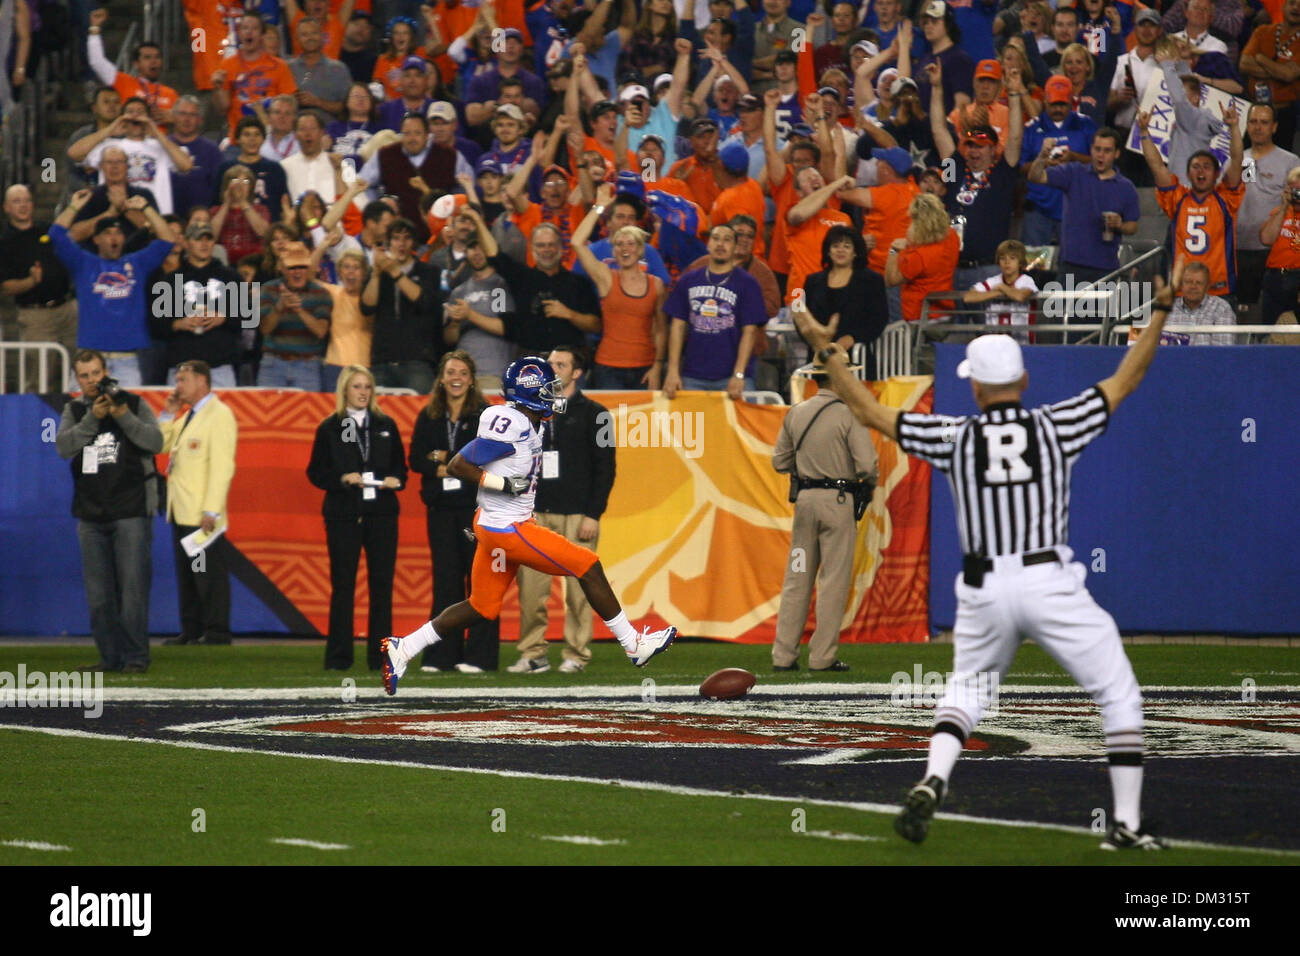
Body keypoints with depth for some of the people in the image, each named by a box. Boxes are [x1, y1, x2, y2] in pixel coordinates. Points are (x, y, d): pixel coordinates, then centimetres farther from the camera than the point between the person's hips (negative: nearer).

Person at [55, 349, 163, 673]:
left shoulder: (134, 404, 2)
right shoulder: (75, 410, 10)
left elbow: (156, 441, -10)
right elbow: (64, 446, -6)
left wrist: (123, 415, -19)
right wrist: (93, 418, -17)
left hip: (131, 511, -4)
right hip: (90, 514, 4)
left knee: (133, 586, -8)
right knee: (98, 592, 5)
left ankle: (135, 656, -6)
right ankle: (111, 656, 11)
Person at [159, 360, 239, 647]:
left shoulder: (219, 415, -10)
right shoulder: (187, 418, 19)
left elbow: (222, 467, -17)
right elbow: (160, 445, 21)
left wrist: (211, 511, -22)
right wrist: (168, 414, 10)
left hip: (202, 514, -9)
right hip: (182, 512, 9)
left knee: (210, 574, -6)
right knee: (186, 573, 10)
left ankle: (216, 632, -4)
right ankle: (191, 630, 13)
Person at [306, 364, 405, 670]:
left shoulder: (386, 426, 12)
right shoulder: (330, 428, 4)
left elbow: (400, 465, 15)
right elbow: (315, 472, 2)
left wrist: (396, 480, -7)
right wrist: (343, 479, -15)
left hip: (381, 513, 2)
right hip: (343, 515, -2)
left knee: (382, 584, 1)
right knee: (342, 585, -1)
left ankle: (380, 656, 5)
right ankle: (338, 657, 3)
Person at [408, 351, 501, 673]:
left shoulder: (486, 415, -1)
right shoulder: (429, 417, 12)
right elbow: (416, 459, 6)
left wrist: (446, 459, -8)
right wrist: (441, 470, -12)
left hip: (478, 505, -4)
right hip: (441, 507, 4)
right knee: (445, 580, 4)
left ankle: (478, 655, -3)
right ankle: (441, 655, 6)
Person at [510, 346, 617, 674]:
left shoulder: (592, 414, 3)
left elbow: (604, 468, -1)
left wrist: (593, 515, -9)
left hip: (577, 515, -4)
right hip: (538, 513, 4)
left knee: (578, 587, -4)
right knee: (530, 585, -4)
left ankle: (577, 655, 3)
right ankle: (533, 655, 2)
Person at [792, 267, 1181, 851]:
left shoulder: (953, 437, 1)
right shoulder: (1056, 426, -2)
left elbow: (870, 412, 7)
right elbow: (1124, 382, 6)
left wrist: (825, 349, 14)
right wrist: (1160, 311, 12)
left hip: (984, 590, 2)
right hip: (1052, 584, -2)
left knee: (964, 692, 24)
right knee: (1120, 698, 8)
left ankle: (932, 782, -2)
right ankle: (1126, 824, 1)